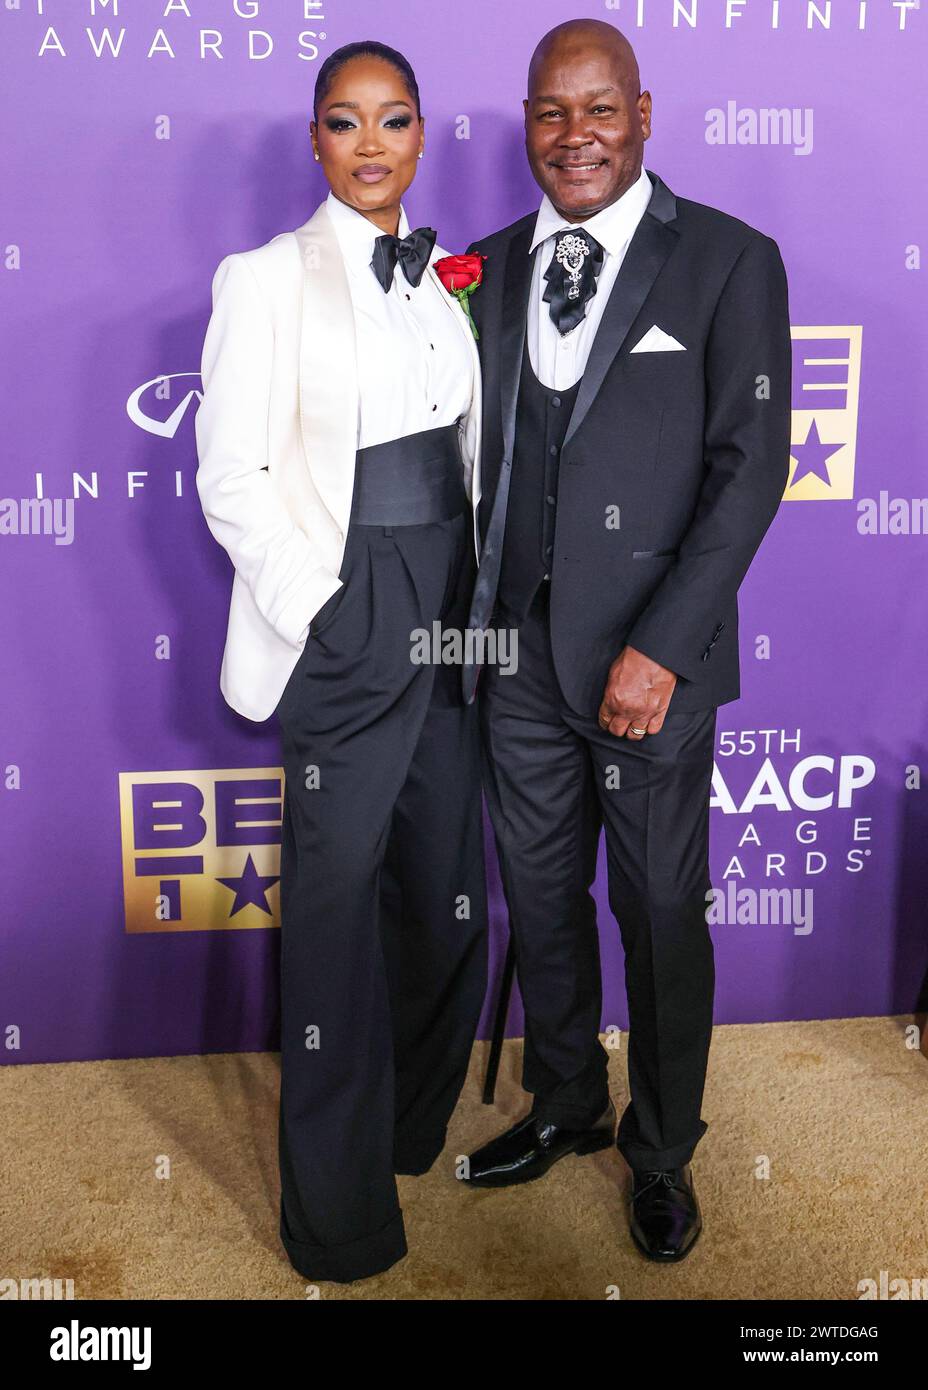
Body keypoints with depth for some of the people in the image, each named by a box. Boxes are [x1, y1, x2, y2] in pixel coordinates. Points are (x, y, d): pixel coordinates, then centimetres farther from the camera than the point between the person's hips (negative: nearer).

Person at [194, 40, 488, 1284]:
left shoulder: (447, 281, 11)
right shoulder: (269, 281, -5)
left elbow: (475, 448, 13)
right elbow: (232, 474, -9)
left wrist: (486, 592, 4)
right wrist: (318, 608, -12)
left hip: (452, 620, 6)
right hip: (345, 625, -5)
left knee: (447, 886, 14)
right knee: (338, 899, 3)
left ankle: (419, 1122, 38)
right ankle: (338, 1208, 21)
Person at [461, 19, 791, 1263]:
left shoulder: (729, 261, -4)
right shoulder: (494, 267, 9)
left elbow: (750, 466, -9)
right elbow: (481, 455, 11)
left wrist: (661, 648, -16)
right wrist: (472, 620, 2)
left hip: (649, 658, -4)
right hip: (519, 649, 4)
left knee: (662, 912, 8)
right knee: (540, 898, 16)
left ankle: (663, 1149, 30)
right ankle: (564, 1107, 38)